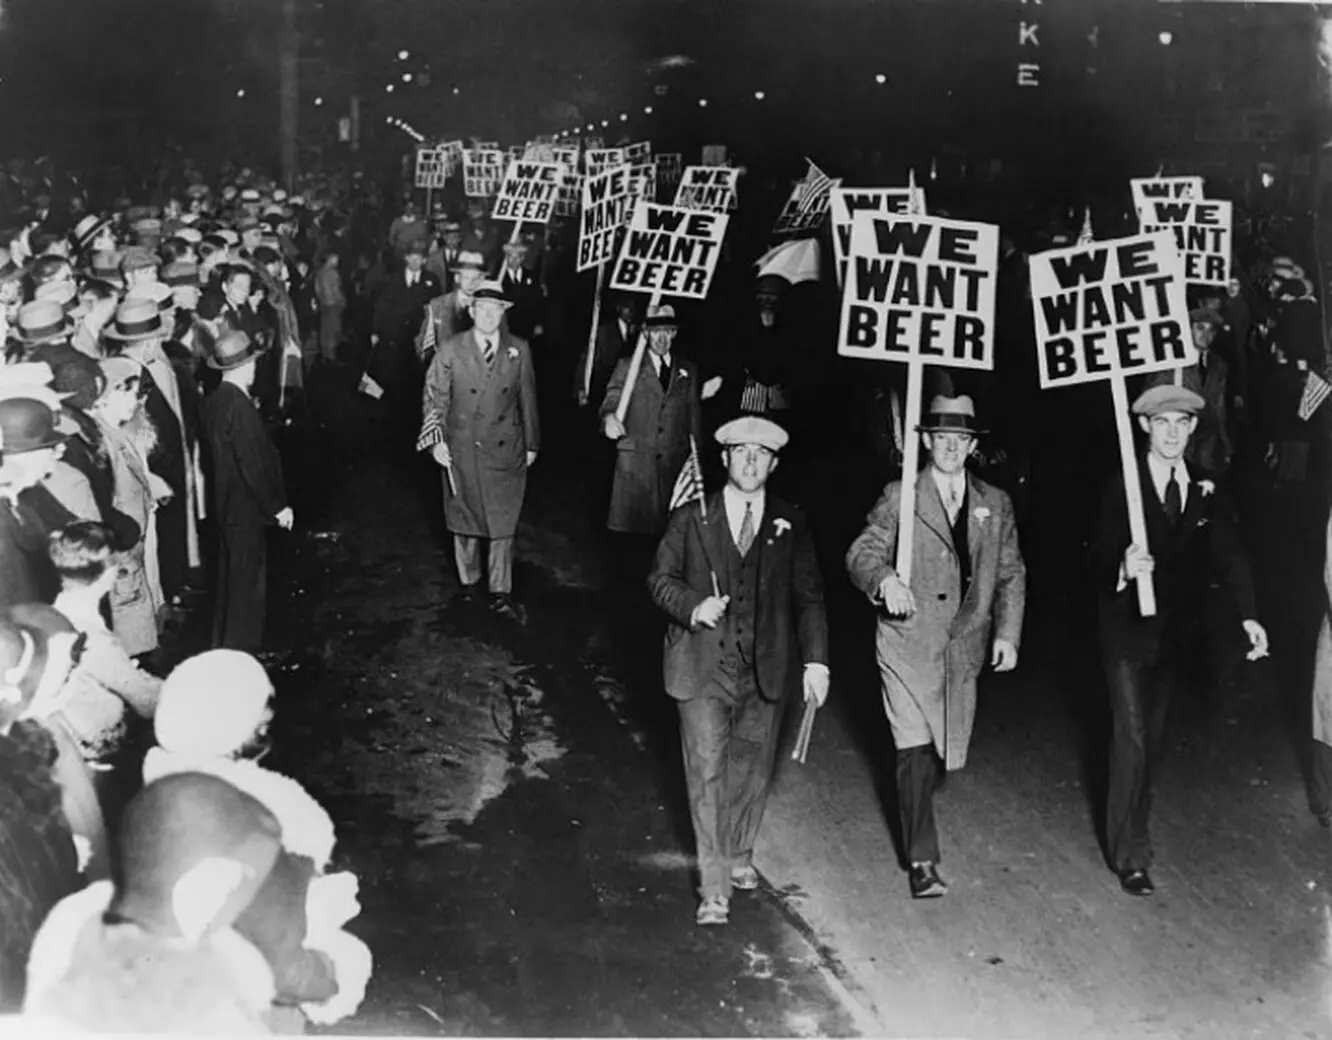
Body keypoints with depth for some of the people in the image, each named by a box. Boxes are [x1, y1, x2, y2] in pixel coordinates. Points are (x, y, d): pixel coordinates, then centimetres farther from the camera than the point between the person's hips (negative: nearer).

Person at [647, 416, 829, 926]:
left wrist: (816, 659, -6)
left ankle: (739, 855, 36)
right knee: (707, 772, -5)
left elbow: (809, 595, 3)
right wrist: (694, 606, -16)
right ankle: (715, 888, 0)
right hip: (703, 669, -2)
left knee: (752, 769, 13)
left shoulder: (792, 525, 4)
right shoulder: (690, 519, 1)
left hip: (765, 672, 2)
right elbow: (660, 579, 5)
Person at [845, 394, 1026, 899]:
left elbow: (1011, 574, 12)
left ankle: (916, 806, 41)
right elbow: (861, 553, -8)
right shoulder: (898, 497, -2)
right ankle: (922, 860, -1)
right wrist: (885, 578, -30)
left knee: (946, 749, 12)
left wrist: (1007, 633, 2)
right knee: (916, 752, -8)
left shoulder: (995, 505, 10)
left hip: (964, 647, 4)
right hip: (909, 645, -4)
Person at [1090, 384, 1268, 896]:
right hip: (1126, 629, -4)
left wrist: (1249, 615, -16)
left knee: (1153, 735, 14)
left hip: (1173, 631, 5)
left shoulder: (1206, 492, 2)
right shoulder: (1121, 488, -11)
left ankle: (1130, 824, 31)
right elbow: (1100, 553, -17)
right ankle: (1130, 855, -1)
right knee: (1132, 736, -8)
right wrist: (1123, 565, -41)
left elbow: (1230, 554, -4)